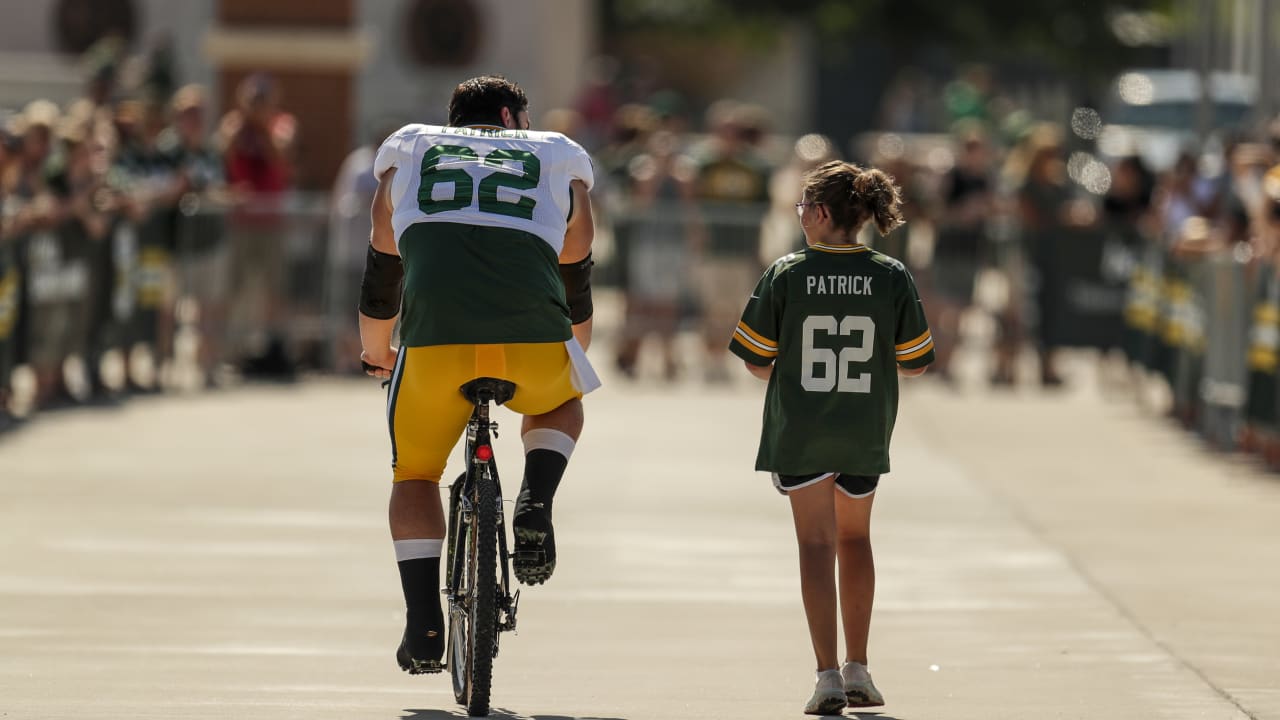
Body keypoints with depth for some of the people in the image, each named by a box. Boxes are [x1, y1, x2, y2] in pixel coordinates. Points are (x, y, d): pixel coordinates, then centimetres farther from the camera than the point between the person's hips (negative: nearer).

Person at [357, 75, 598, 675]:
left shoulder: (408, 150, 27)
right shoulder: (557, 157, 26)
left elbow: (382, 269, 32)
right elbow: (576, 277, 33)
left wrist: (376, 353, 47)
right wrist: (577, 352, 51)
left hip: (435, 335, 0)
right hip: (533, 340, 0)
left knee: (415, 475, 21)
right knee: (559, 406, 34)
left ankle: (424, 624, 5)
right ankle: (536, 502, 5)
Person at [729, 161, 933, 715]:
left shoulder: (786, 275, -10)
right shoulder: (891, 277, -6)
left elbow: (756, 362, -5)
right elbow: (916, 361, 1)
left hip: (798, 433, -2)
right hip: (865, 434, 2)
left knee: (817, 543, 2)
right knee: (855, 539, 20)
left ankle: (828, 675, -9)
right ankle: (857, 669, 21)